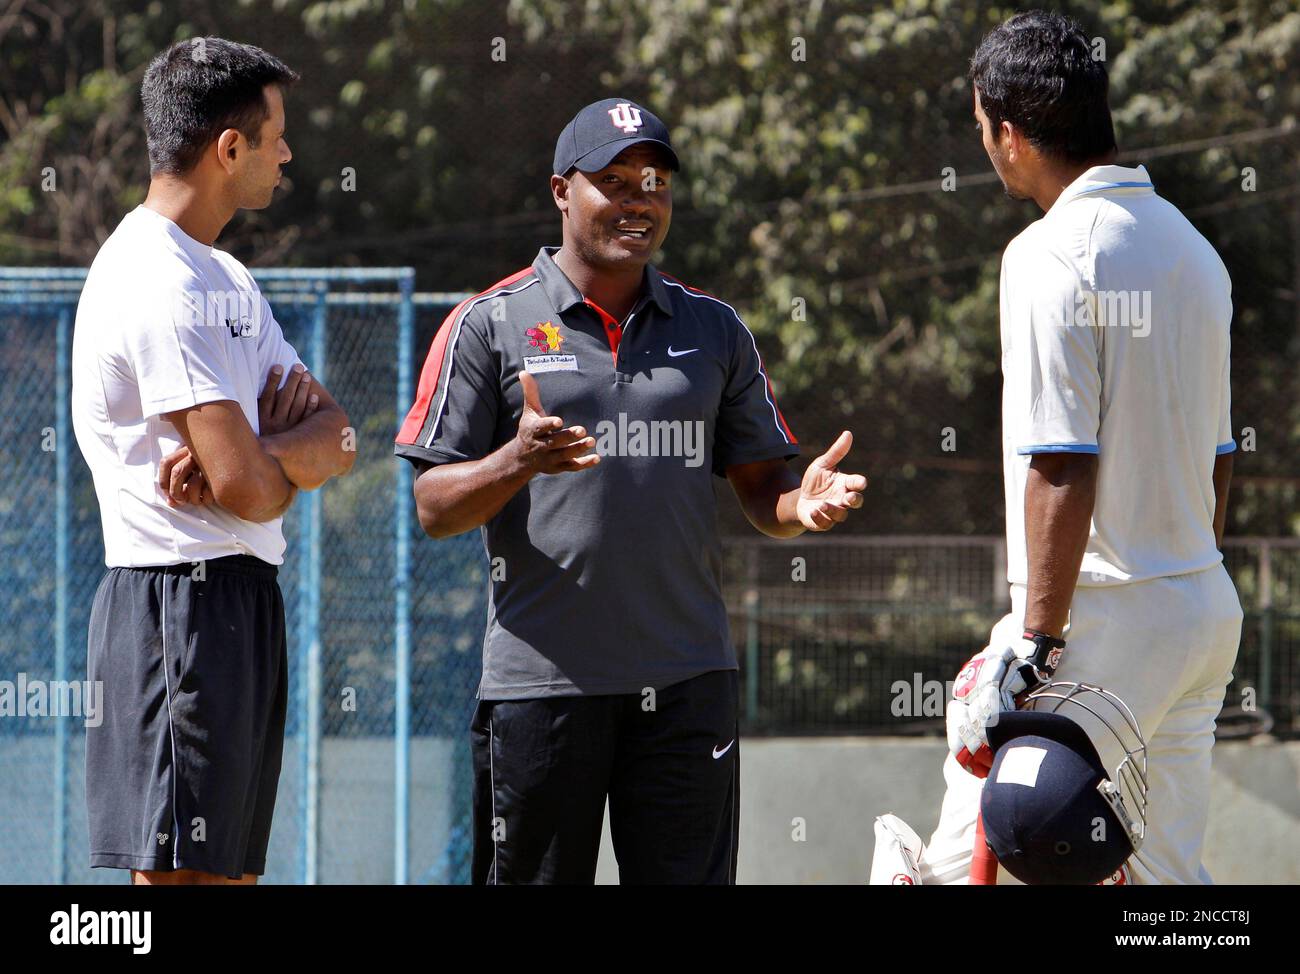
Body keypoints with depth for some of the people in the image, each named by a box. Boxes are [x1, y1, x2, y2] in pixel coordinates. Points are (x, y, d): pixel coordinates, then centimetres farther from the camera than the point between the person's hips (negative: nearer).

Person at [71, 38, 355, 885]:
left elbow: (337, 440, 12)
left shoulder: (225, 278, 18)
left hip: (244, 603, 10)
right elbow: (250, 490, -20)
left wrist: (258, 449, -10)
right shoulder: (160, 285, -15)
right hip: (183, 601, -10)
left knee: (232, 870, 10)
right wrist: (294, 454, 4)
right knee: (177, 872, -10)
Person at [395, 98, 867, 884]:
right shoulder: (489, 325, 3)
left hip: (688, 681, 3)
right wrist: (520, 461, -21)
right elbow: (434, 508, -1)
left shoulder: (715, 330, 14)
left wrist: (803, 505, -10)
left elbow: (761, 490, 13)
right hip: (542, 678, -2)